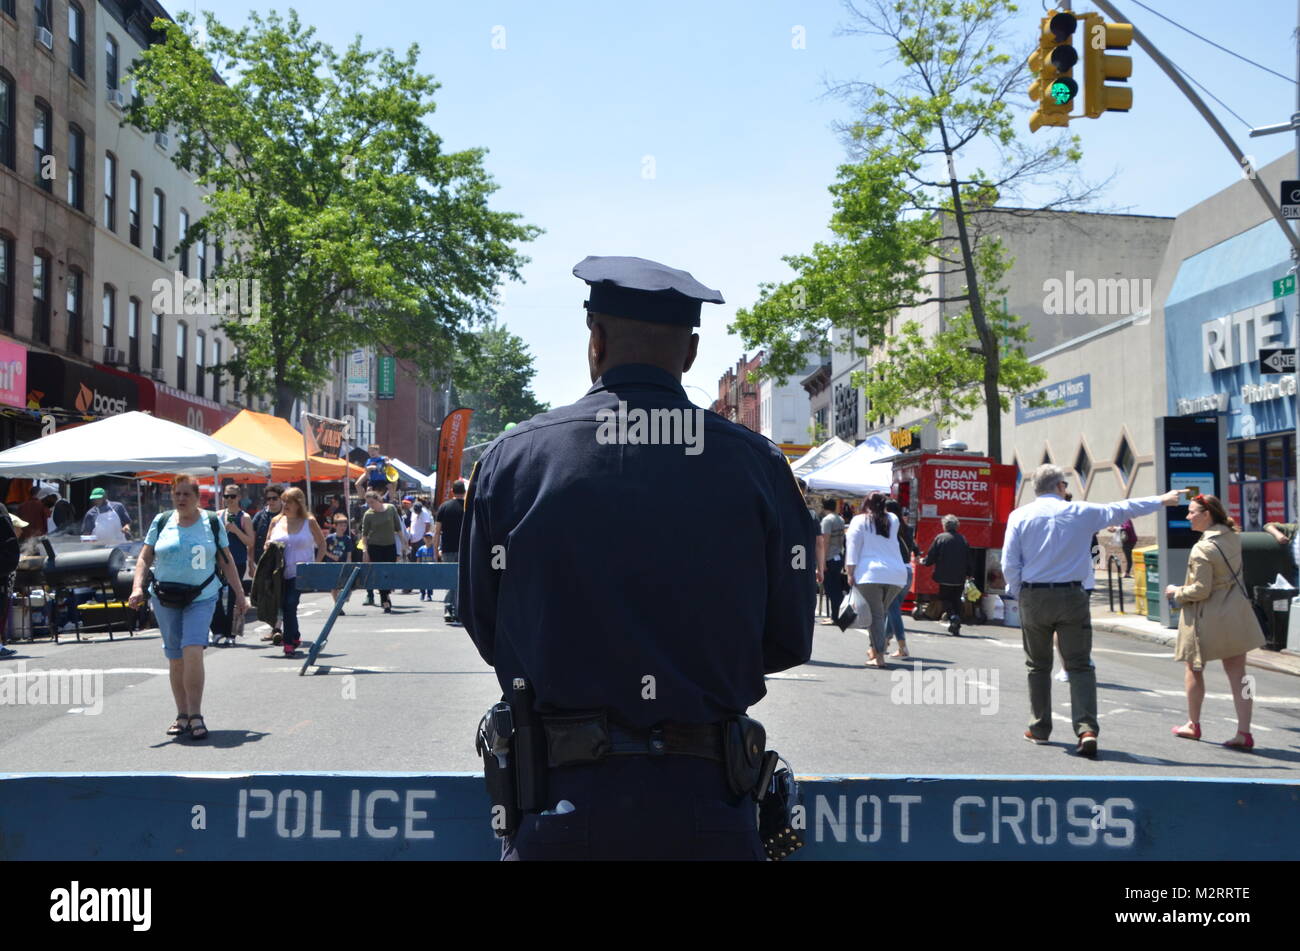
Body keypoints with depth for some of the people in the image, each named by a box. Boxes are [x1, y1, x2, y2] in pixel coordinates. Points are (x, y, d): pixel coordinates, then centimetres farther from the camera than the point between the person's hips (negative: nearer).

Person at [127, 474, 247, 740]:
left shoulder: (212, 523, 4)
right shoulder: (161, 522, 6)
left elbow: (226, 560, 9)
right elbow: (145, 557, 7)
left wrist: (239, 594, 8)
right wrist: (138, 587, -7)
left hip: (201, 598, -2)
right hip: (165, 599, 2)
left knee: (193, 652, -18)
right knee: (175, 658, 6)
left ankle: (195, 715, -10)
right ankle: (183, 716, 18)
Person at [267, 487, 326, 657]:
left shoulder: (309, 522, 2)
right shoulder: (276, 521, 10)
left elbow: (322, 544, 9)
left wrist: (315, 564, -3)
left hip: (300, 573, -3)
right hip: (279, 572, 4)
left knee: (290, 604, -15)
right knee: (284, 605, 7)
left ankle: (288, 643, -9)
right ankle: (294, 637, 28)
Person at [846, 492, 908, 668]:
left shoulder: (859, 521, 5)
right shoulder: (893, 520, 16)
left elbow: (853, 548, -2)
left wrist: (850, 573, -1)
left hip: (870, 573, -4)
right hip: (896, 574, 4)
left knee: (875, 614, -3)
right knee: (881, 613, 18)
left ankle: (879, 657, -9)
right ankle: (874, 649, 26)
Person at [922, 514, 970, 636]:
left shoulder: (940, 538, -8)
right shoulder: (963, 539, 2)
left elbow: (931, 558, -6)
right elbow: (968, 560, 6)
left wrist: (922, 561, 15)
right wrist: (968, 575, 17)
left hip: (945, 577, -3)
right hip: (960, 578, 3)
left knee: (945, 599, 9)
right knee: (956, 600, 14)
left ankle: (953, 616, -19)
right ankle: (956, 627, 11)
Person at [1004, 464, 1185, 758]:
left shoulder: (1019, 516, 0)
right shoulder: (1080, 512, 1)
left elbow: (1009, 563, -3)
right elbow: (1121, 509, 13)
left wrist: (1019, 593, 11)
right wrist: (1161, 500, 26)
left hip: (1033, 597, 1)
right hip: (1072, 596, -1)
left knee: (1038, 665, 13)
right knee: (1080, 665, 2)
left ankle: (1040, 728, 21)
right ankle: (1086, 728, -12)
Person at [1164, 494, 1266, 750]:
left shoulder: (1202, 549, -22)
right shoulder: (1233, 538, 1)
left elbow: (1200, 590, -20)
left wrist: (1176, 592, -5)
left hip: (1207, 620, -6)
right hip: (1236, 616, 6)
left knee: (1194, 669, 14)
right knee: (1237, 673, 6)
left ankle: (1193, 724, 27)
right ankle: (1244, 732, 3)